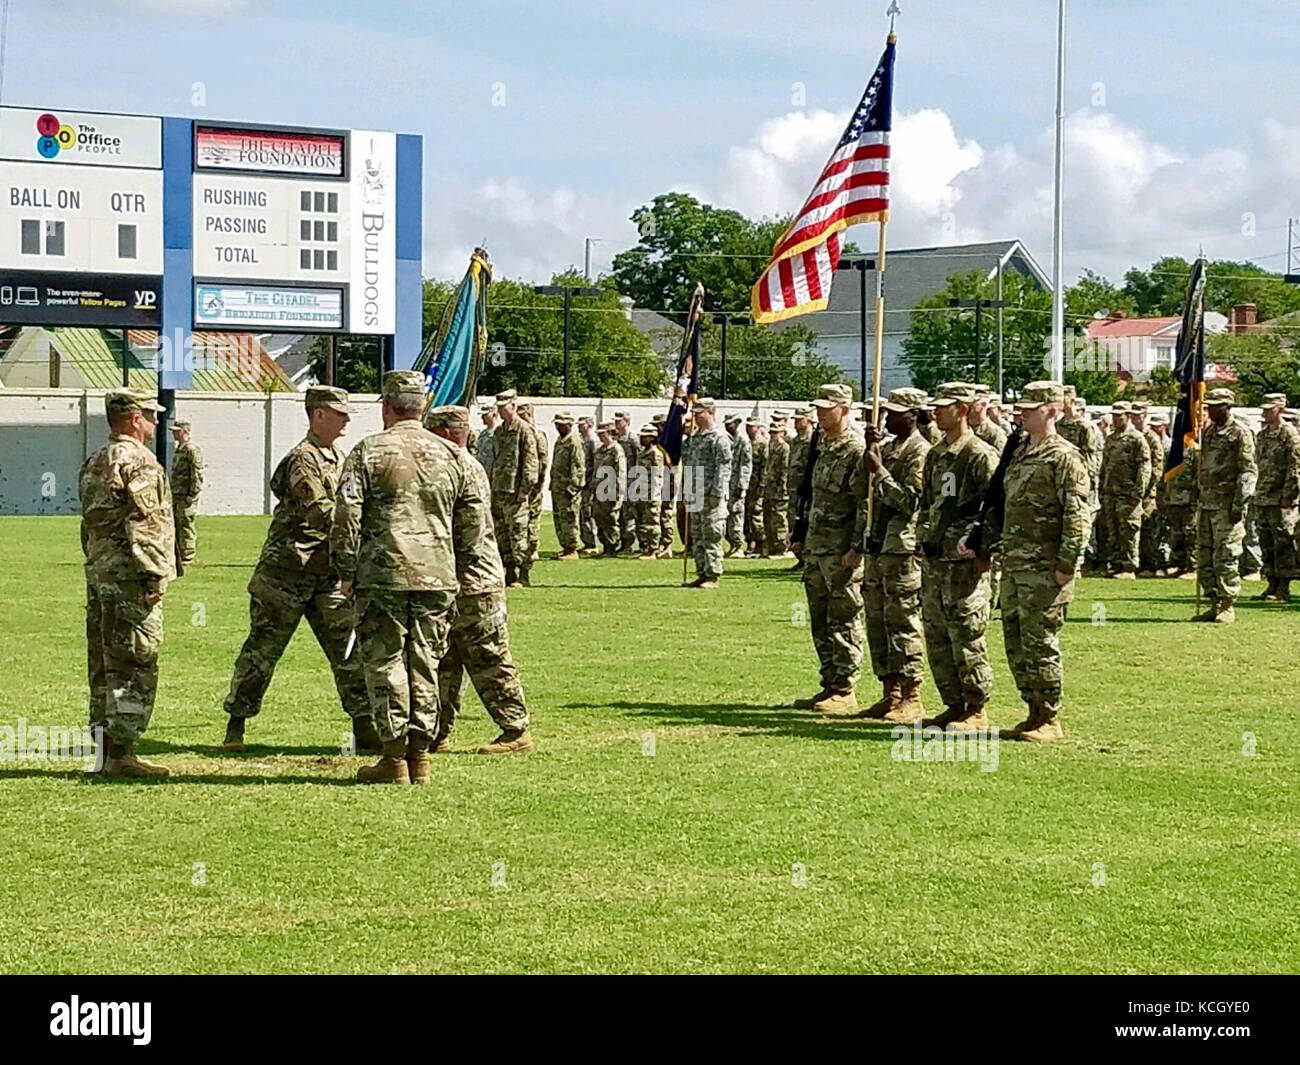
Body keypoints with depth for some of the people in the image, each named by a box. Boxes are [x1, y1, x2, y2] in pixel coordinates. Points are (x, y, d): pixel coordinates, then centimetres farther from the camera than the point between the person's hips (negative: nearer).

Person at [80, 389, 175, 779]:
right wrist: (154, 577, -18)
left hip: (98, 573, 10)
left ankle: (106, 751, 17)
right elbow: (145, 525, -19)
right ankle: (120, 754, -10)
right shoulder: (137, 462, -12)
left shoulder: (93, 464, 17)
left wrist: (96, 568, 21)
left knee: (104, 665, 12)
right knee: (134, 666, -8)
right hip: (129, 576, -10)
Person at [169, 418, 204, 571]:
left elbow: (197, 474, -17)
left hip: (186, 497, -10)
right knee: (174, 526, 12)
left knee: (186, 526, -6)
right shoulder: (179, 450, 17)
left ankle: (187, 558, -3)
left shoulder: (192, 449, -13)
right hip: (176, 495, 10)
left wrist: (192, 494, -20)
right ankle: (177, 557, 19)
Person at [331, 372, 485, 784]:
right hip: (437, 578, 4)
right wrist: (454, 562, 20)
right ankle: (420, 757, 10)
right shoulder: (452, 455, 8)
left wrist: (347, 572, 1)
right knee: (425, 665, 10)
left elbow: (346, 517, -6)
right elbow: (475, 515, 11)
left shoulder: (369, 451, -4)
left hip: (382, 576, -4)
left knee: (386, 665, 2)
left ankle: (395, 758, 0)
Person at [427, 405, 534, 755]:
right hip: (453, 584, 10)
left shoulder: (468, 472, -14)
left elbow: (470, 532, -22)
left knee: (489, 661, -5)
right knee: (444, 663, 12)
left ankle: (517, 731, 1)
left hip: (475, 585, -10)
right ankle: (439, 735, 17)